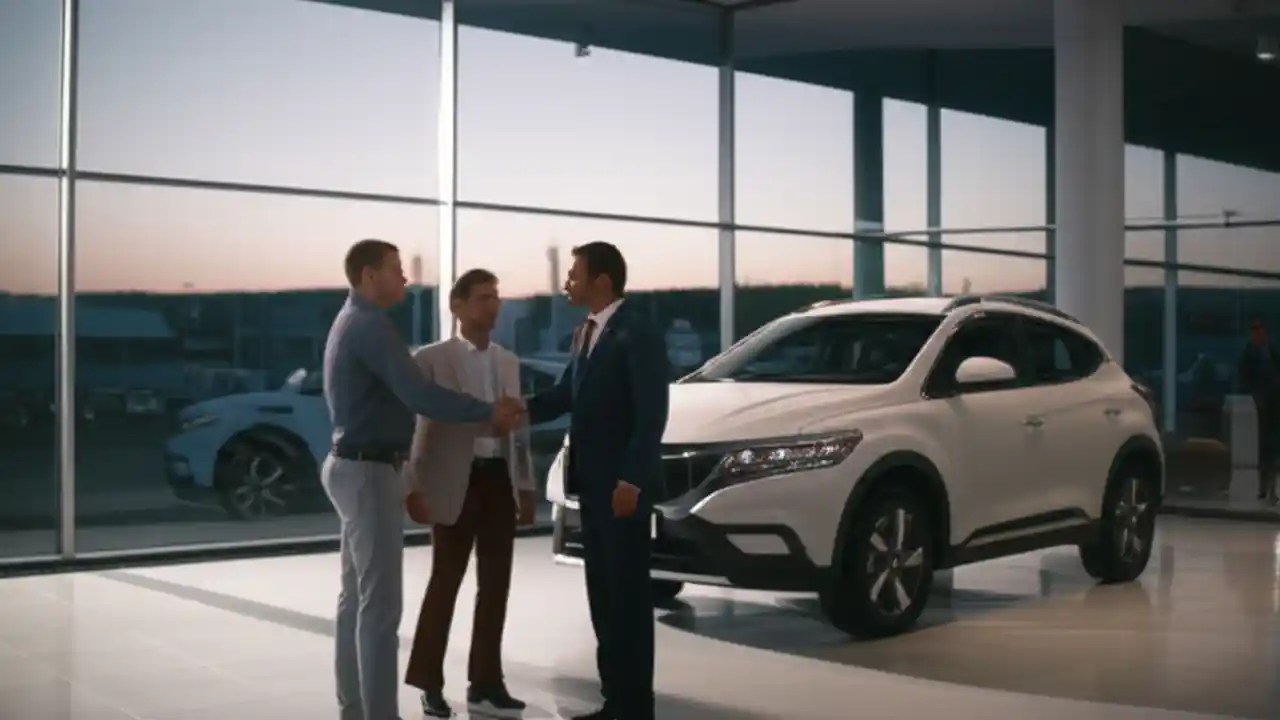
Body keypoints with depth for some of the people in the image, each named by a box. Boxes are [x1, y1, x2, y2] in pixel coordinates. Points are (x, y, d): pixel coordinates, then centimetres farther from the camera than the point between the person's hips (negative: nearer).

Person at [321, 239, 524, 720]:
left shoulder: (353, 323, 16)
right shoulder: (371, 325, -17)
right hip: (370, 473, -11)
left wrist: (483, 414, 11)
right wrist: (488, 413, -15)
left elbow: (398, 395, 16)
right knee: (380, 603, -8)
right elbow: (419, 396, -26)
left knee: (357, 597, 13)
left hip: (356, 468, 11)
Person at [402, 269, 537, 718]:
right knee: (445, 583, 2)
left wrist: (526, 488, 11)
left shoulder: (509, 363, 13)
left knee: (495, 585, 8)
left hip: (499, 480, 5)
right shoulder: (431, 359, -4)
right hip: (456, 482, -5)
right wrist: (413, 489, -12)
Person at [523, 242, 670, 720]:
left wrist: (631, 480, -23)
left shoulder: (638, 334, -13)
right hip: (592, 484, 9)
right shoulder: (585, 333, 14)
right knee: (603, 595, 13)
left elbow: (651, 414, -18)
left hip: (622, 487, -9)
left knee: (629, 596, -1)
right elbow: (566, 396, 17)